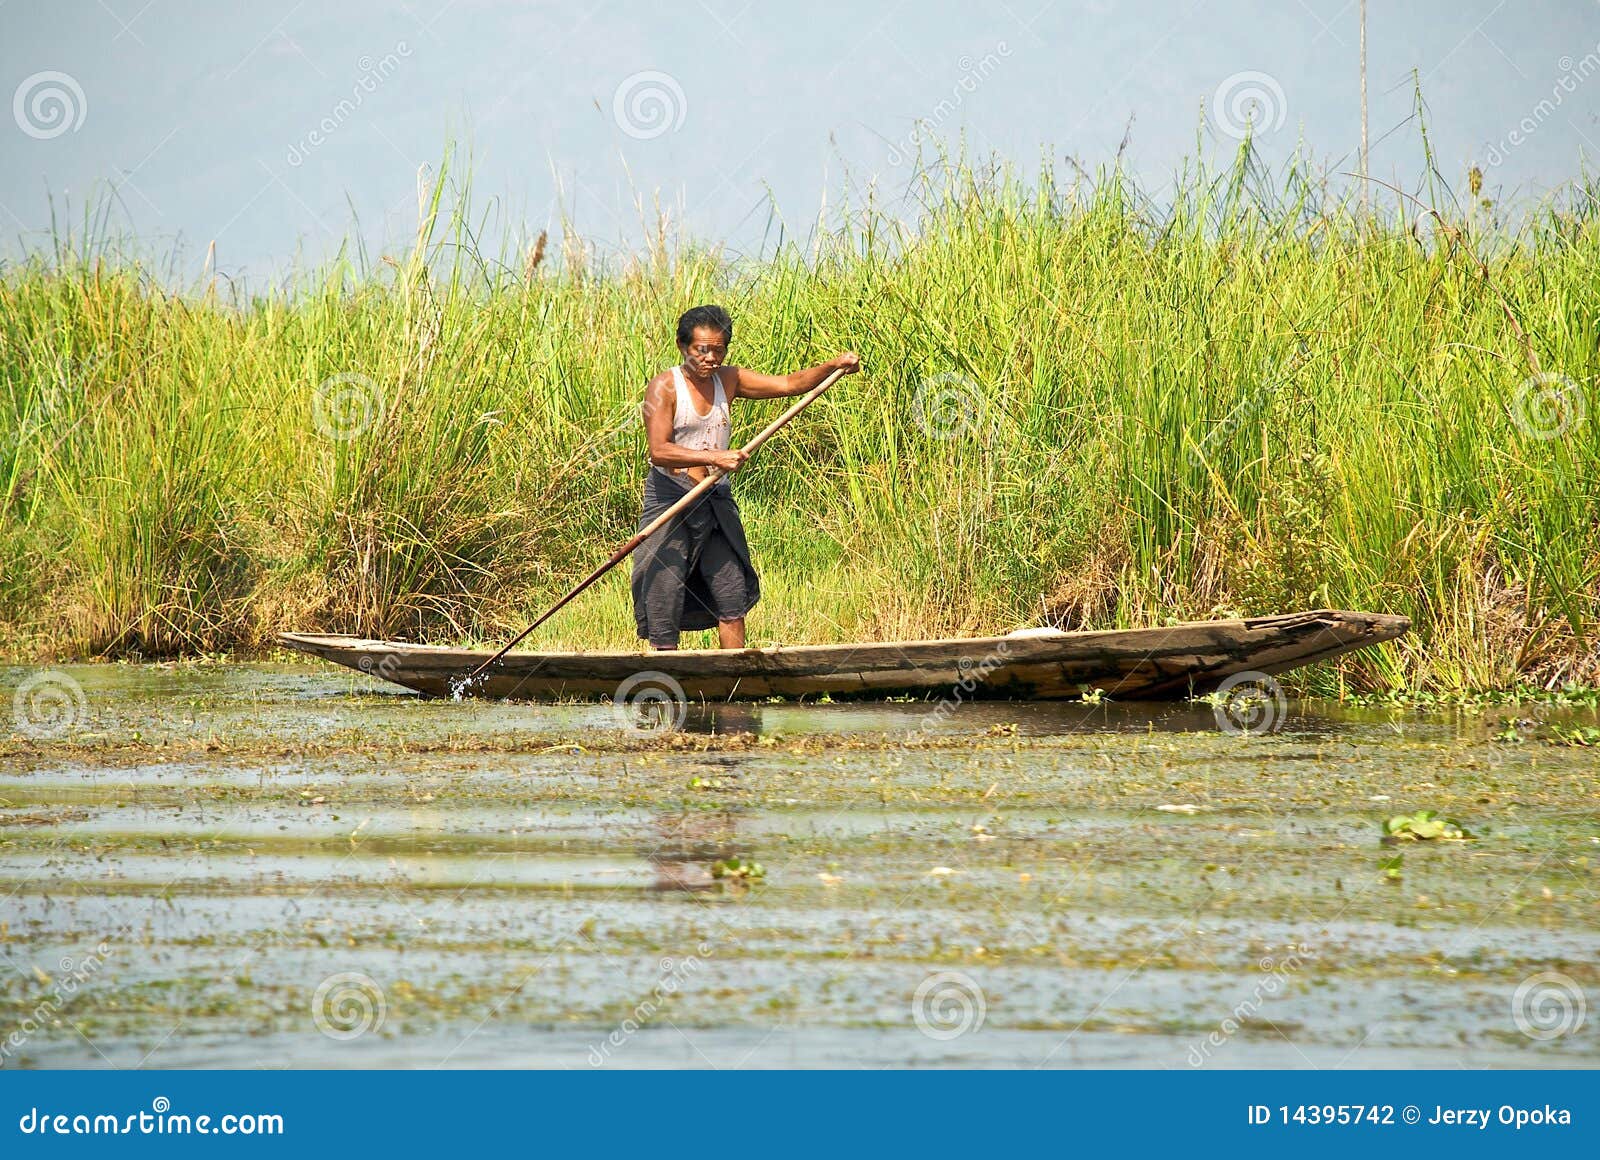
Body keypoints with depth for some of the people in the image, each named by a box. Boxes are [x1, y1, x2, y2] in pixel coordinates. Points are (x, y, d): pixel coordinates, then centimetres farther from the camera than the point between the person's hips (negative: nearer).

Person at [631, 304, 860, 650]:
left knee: (732, 598, 2)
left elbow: (788, 384, 5)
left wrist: (834, 366, -11)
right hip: (670, 498, -5)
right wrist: (714, 457, -29)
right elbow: (659, 451, -20)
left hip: (717, 502, 5)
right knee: (665, 591, -5)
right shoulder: (664, 387, -9)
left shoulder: (728, 380, 9)